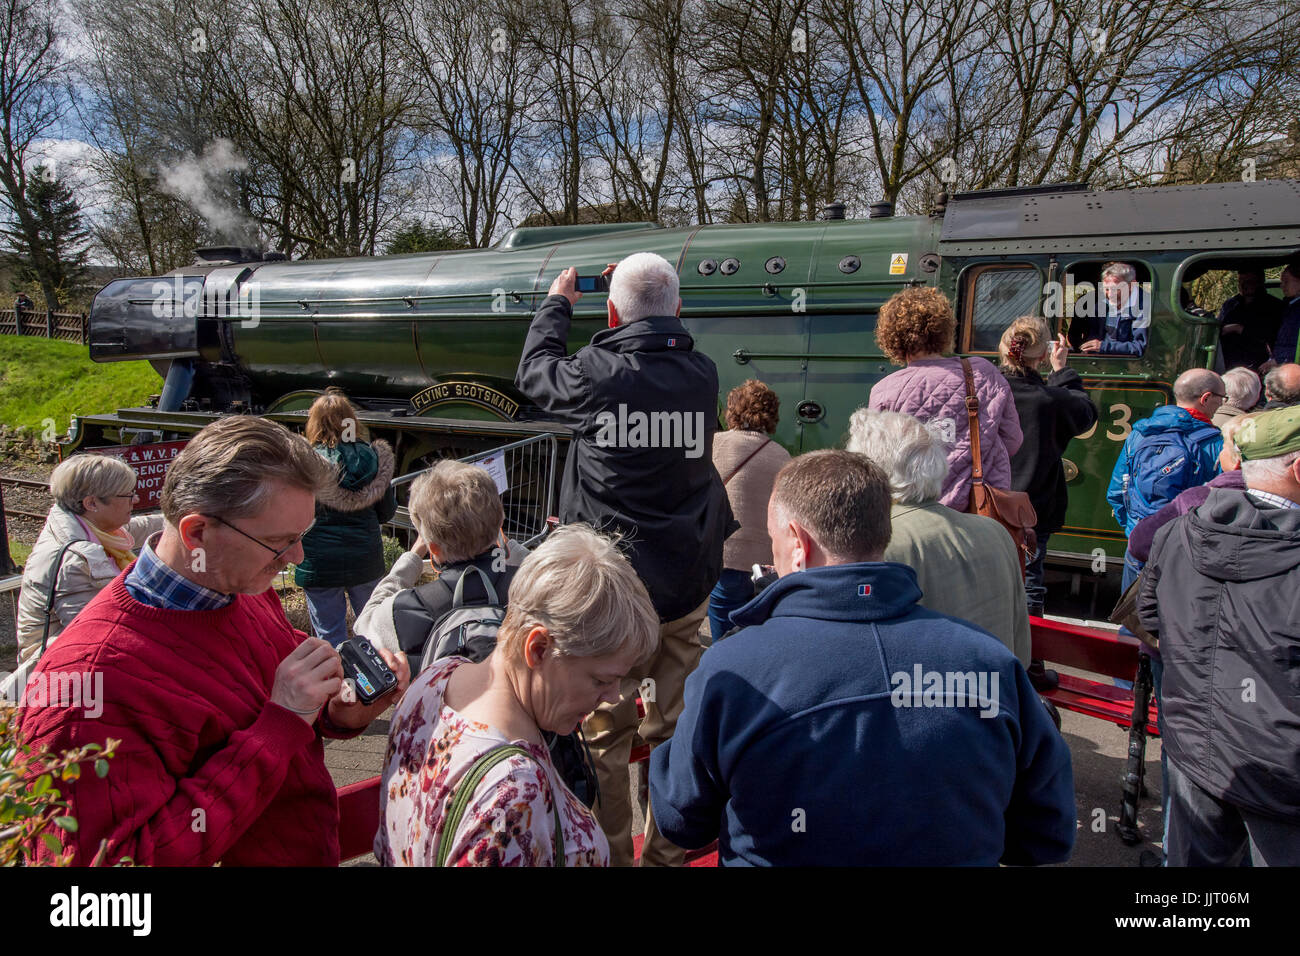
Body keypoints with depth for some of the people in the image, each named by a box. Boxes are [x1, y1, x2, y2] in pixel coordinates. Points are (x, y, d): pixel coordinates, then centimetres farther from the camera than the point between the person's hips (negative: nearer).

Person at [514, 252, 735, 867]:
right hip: (689, 586, 4)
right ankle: (668, 855, 29)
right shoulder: (703, 375, -1)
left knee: (604, 735, 10)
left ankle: (611, 856, 23)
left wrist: (558, 302, 23)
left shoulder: (595, 374, -13)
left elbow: (533, 371, 8)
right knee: (674, 730, 15)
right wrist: (650, 305, 28)